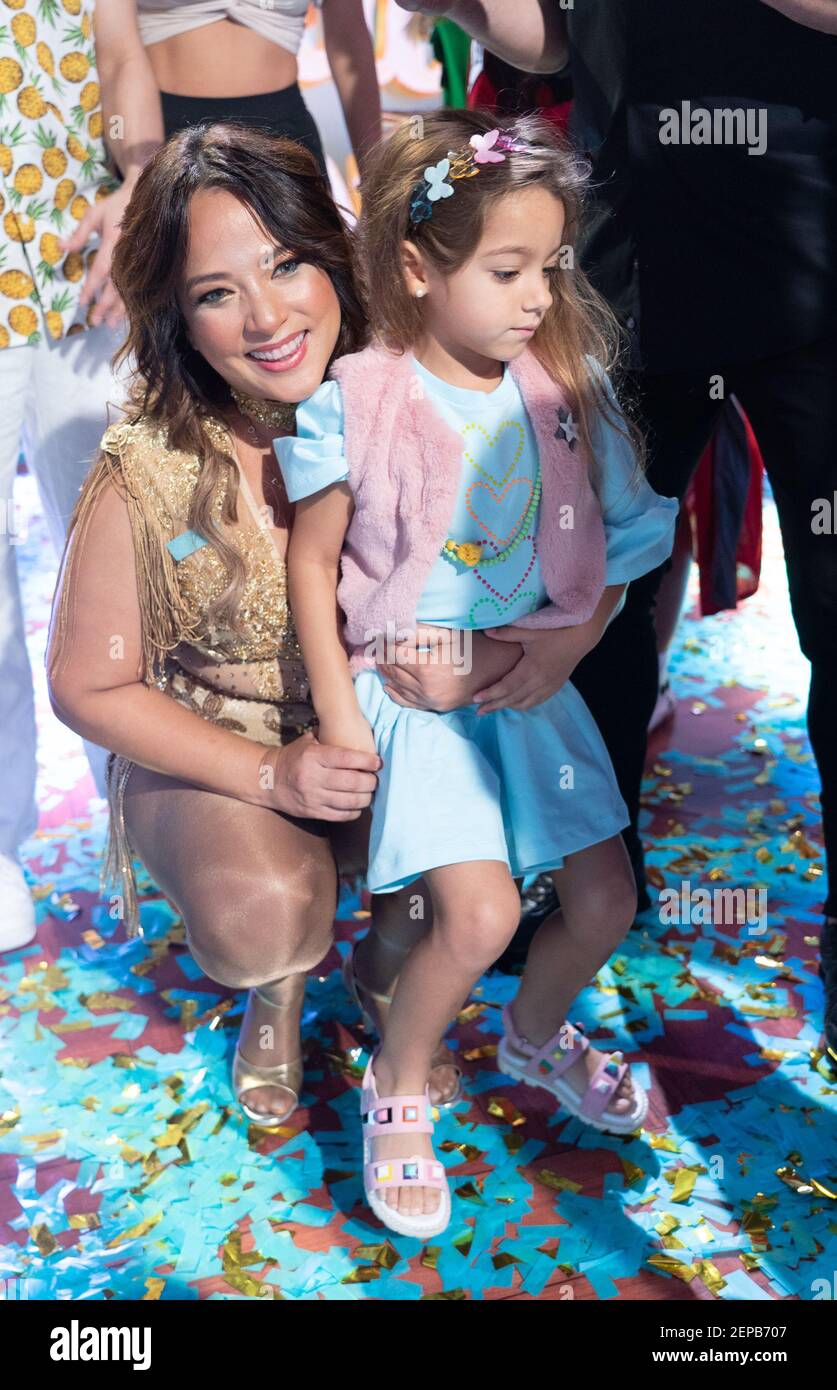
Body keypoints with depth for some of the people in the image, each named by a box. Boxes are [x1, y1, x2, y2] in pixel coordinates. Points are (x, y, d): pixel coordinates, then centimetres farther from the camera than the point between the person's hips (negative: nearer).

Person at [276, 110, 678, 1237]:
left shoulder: (565, 385, -2)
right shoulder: (356, 405, -14)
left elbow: (618, 538, 5)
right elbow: (313, 563, -6)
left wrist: (571, 641, -9)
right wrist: (336, 712, -7)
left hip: (531, 678, 5)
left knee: (606, 901, 6)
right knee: (480, 913, -18)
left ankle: (536, 1036, 38)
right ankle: (396, 1085, 12)